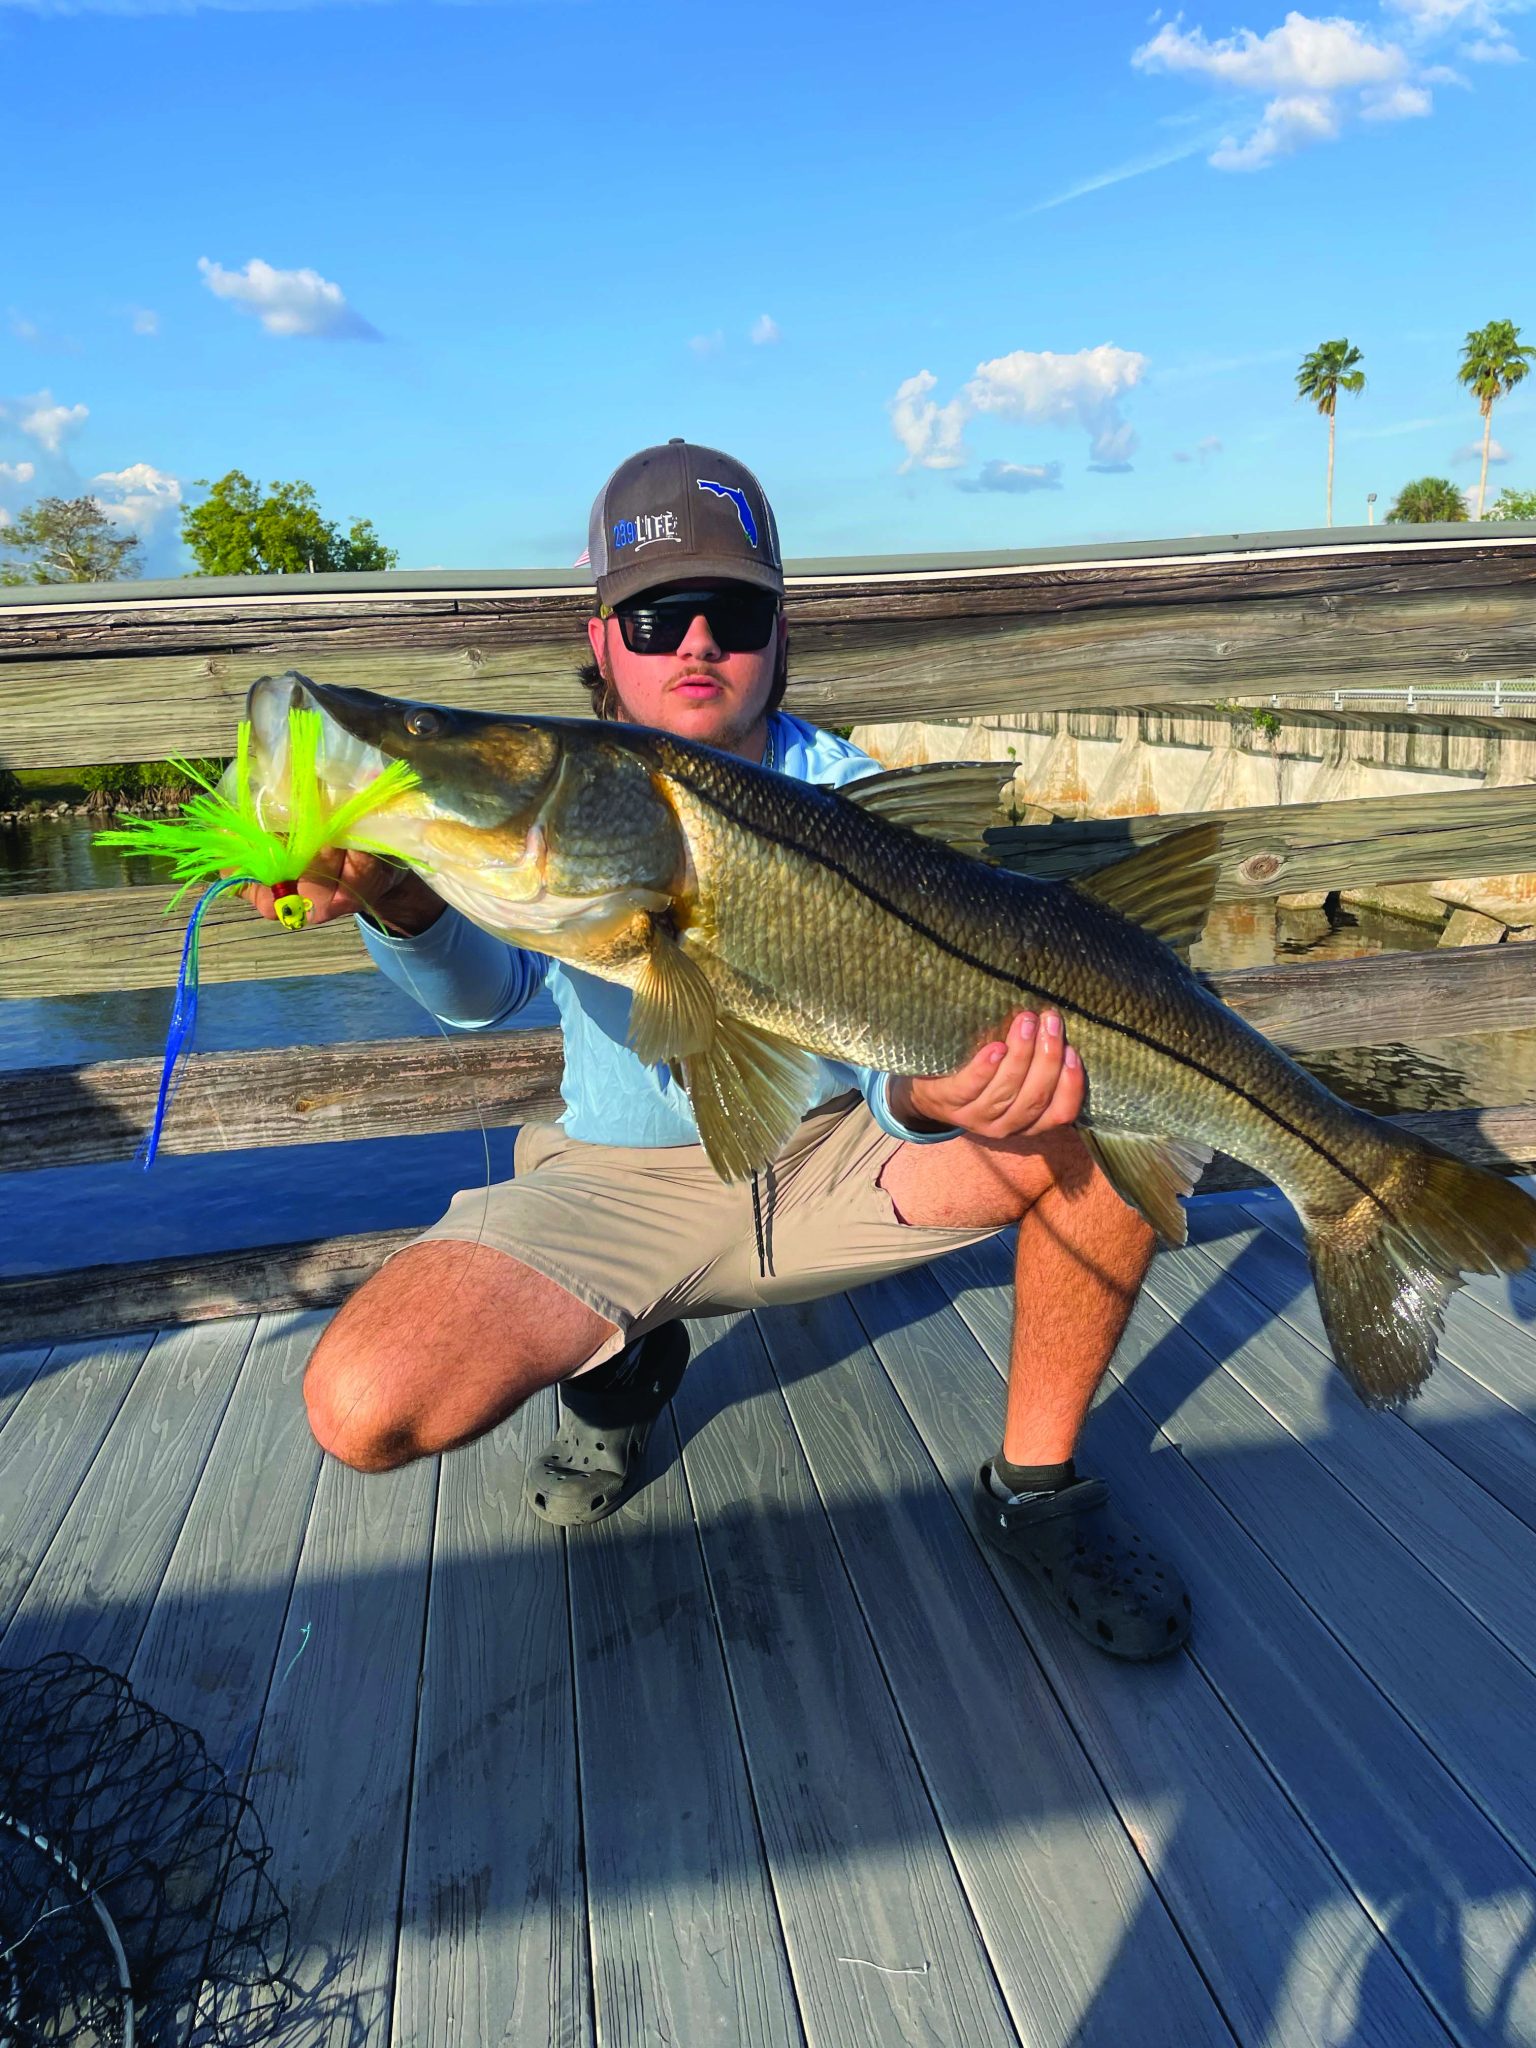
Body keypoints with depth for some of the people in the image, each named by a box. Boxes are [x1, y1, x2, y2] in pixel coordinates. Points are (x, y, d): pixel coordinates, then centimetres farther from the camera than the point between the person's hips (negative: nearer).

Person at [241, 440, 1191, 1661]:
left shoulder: (850, 800, -8)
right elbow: (487, 988, -25)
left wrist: (922, 1093, -46)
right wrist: (402, 903, -49)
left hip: (832, 1156, 0)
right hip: (620, 1184, 1)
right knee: (363, 1407, -22)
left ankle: (1037, 1486, -4)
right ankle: (617, 1363, 12)